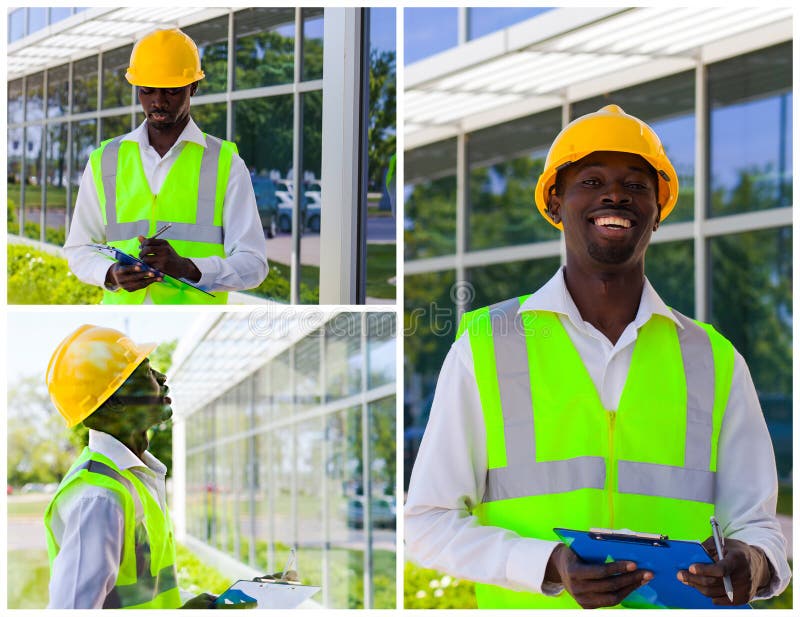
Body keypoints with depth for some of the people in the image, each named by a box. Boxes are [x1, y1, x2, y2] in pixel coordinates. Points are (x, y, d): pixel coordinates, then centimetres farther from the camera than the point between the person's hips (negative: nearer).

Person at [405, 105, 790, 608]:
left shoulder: (716, 361, 14)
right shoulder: (486, 346, 8)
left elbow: (756, 524, 15)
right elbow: (429, 522, 6)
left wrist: (752, 564, -8)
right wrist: (549, 565, -10)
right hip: (531, 608, -1)